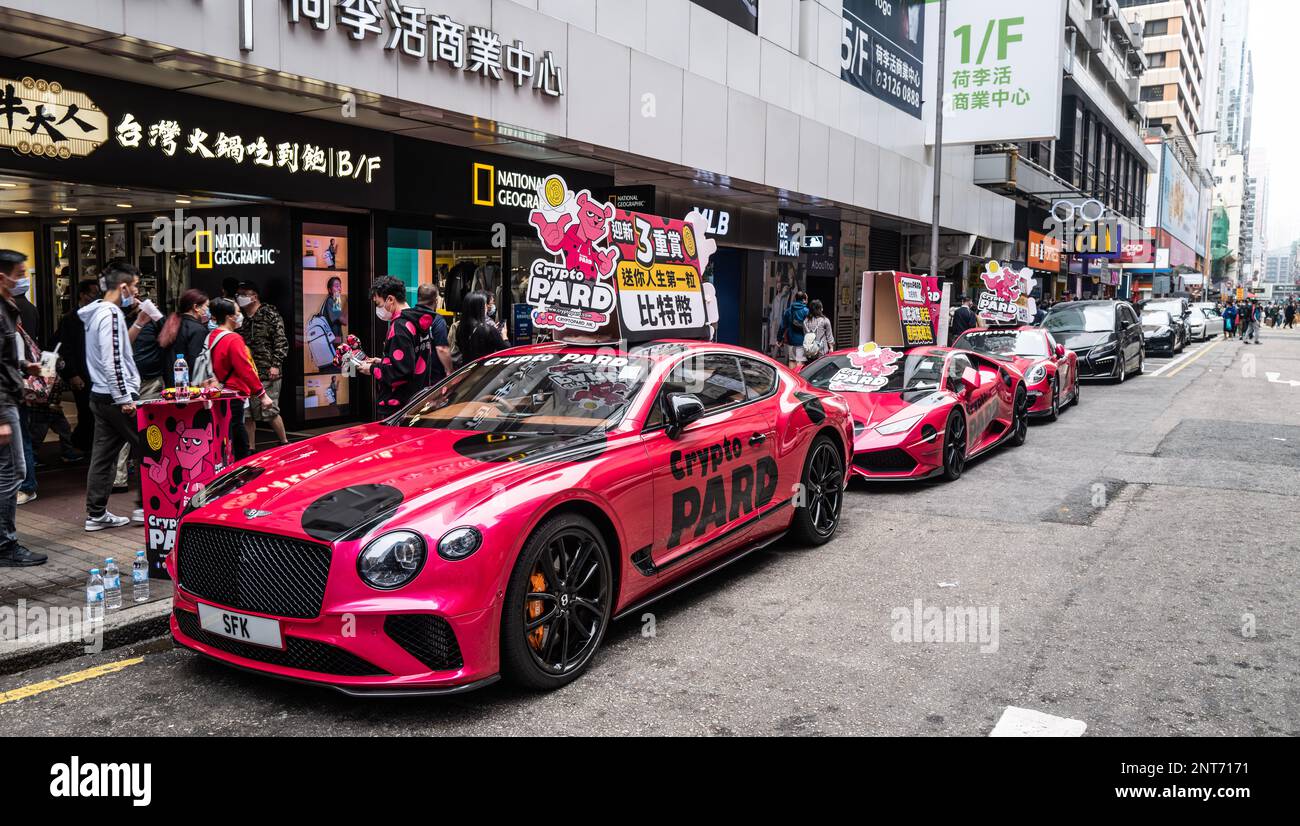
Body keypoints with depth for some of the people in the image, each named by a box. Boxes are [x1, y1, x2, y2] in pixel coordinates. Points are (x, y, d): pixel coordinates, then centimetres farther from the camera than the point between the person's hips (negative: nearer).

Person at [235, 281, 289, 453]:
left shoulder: (270, 315, -2)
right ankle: (250, 448, 16)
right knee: (247, 413, 6)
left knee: (270, 411, -6)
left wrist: (276, 365, -14)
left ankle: (285, 443, 11)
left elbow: (281, 342, -7)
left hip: (267, 373, -6)